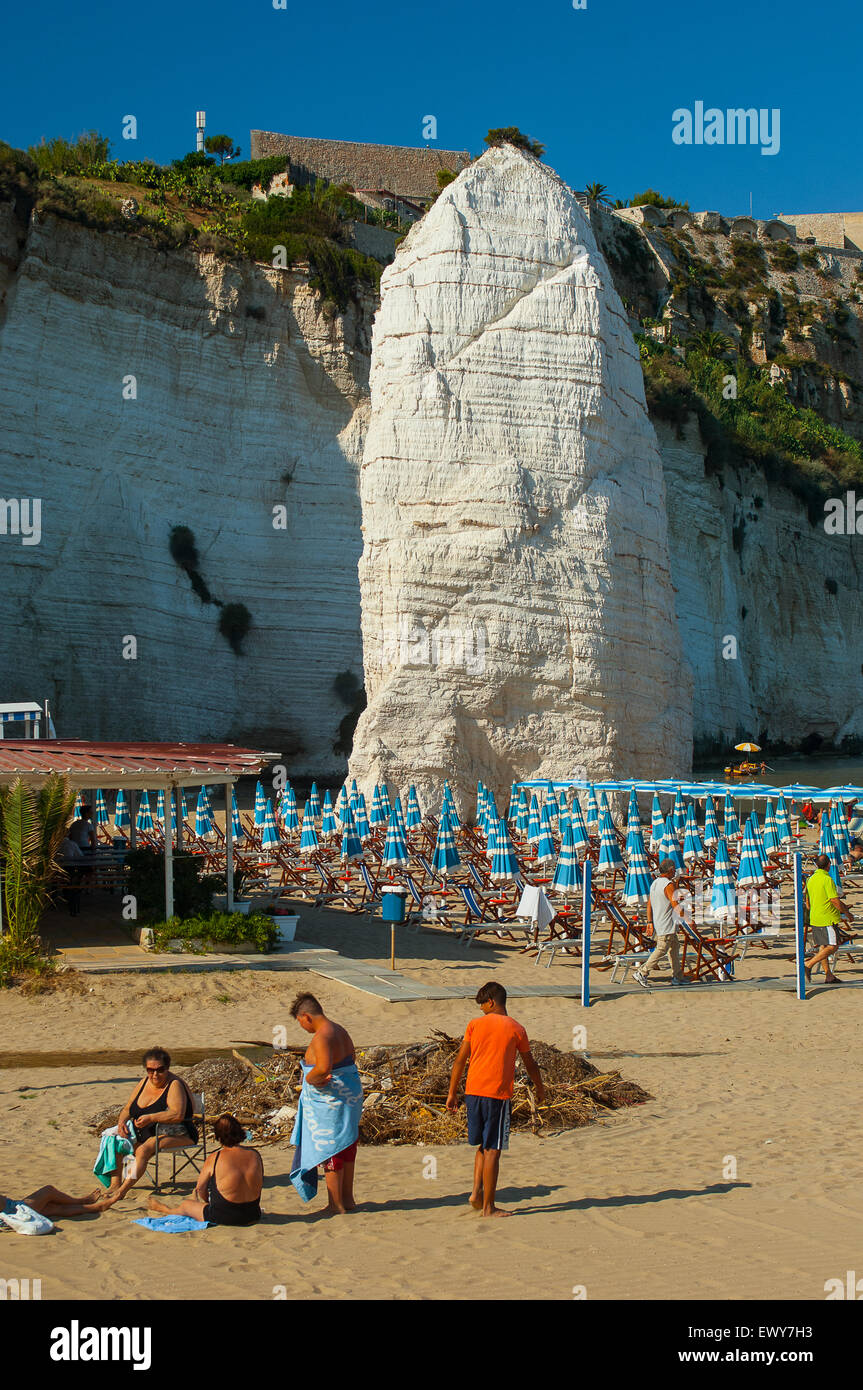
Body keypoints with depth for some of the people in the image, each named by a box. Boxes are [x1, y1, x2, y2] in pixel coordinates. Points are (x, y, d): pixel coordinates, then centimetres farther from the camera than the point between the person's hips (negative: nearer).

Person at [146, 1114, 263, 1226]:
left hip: (224, 1218, -4)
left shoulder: (213, 1159, -14)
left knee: (186, 1205, 24)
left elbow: (200, 1189, 0)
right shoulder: (255, 1155, -5)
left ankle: (165, 1209, 54)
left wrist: (208, 1201, 22)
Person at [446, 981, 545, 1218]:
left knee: (483, 1146, 20)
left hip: (473, 1092, 3)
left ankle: (476, 1192, 8)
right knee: (492, 1150, 1)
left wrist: (452, 1093, 13)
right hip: (498, 1093, -3)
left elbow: (460, 1060, 6)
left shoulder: (475, 1024, 4)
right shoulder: (516, 1029, 0)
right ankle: (488, 1207, 4)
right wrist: (540, 1089, 28)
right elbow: (530, 1065, 11)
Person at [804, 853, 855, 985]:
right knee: (832, 947, -6)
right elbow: (835, 901, -16)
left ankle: (829, 975, 13)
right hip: (828, 919, -9)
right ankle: (808, 965, -14)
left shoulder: (811, 879, 10)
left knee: (823, 947, 11)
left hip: (814, 919, 9)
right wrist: (847, 914, -3)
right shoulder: (827, 879, -15)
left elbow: (808, 903, 16)